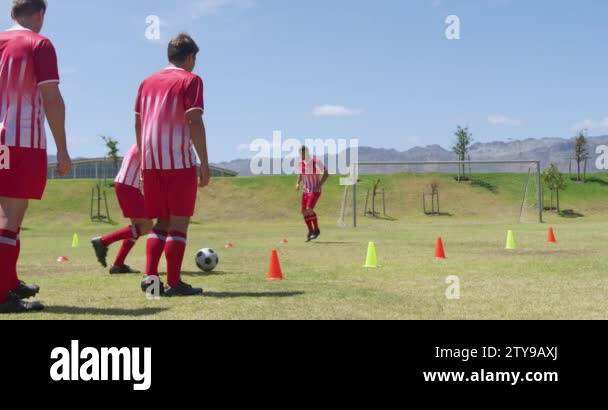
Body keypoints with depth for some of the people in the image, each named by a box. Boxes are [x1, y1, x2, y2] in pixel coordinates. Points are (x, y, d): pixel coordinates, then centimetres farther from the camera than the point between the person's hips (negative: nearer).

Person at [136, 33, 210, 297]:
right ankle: (174, 283, -2)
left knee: (162, 221, 14)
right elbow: (194, 122, -10)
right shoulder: (190, 80, -1)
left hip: (151, 161, 6)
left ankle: (150, 277, 4)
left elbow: (138, 123, 16)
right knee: (179, 221, 0)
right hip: (179, 160, -6)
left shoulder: (148, 82, 17)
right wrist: (204, 163, -9)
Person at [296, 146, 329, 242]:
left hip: (316, 190, -7)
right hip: (306, 190, 7)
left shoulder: (316, 162, -16)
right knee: (304, 211, 2)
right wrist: (298, 184, 2)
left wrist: (320, 185, -20)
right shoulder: (301, 163, 4)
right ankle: (311, 231, 18)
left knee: (309, 210, -20)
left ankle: (316, 230, -1)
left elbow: (326, 174, -14)